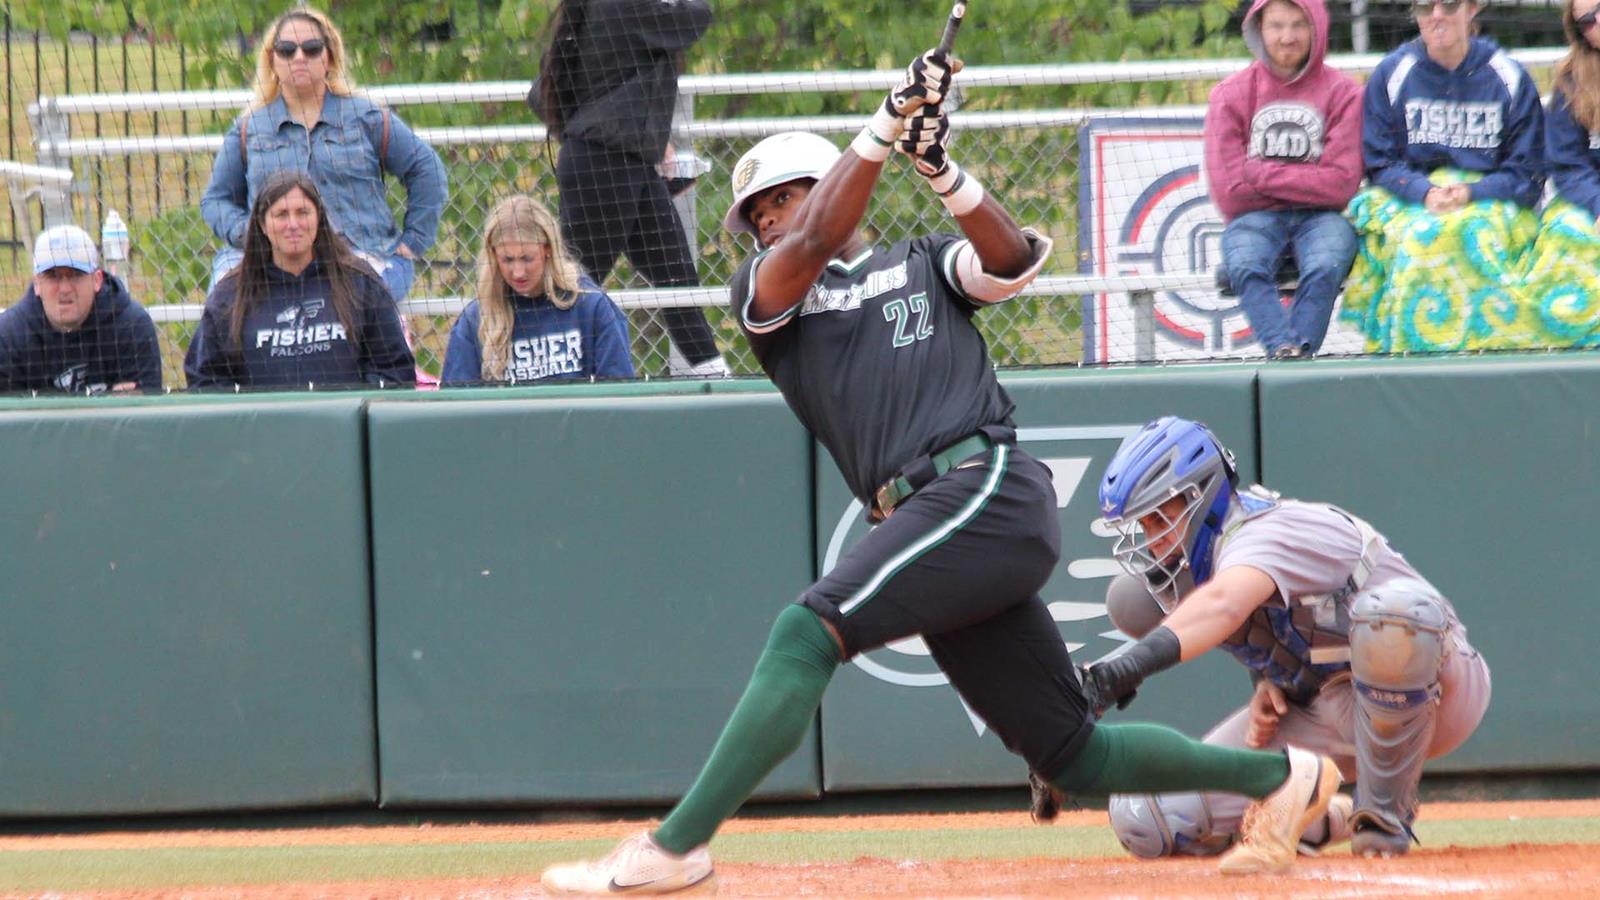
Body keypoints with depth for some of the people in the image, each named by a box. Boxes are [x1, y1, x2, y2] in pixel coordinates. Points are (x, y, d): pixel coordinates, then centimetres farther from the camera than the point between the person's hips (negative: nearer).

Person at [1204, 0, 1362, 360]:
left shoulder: (1342, 93, 1)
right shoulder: (1231, 94, 4)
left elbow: (1340, 184, -8)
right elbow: (1229, 193, -3)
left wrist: (1261, 175, -7)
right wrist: (1305, 182, -3)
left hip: (1319, 216, 0)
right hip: (1257, 217, 0)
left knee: (1326, 266, -35)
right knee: (1244, 265, -34)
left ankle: (1299, 349, -36)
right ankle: (1282, 348, -46)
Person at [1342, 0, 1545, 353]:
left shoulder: (1509, 78, 4)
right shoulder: (1391, 75, 6)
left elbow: (1527, 174, 4)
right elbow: (1380, 164, 5)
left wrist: (1471, 192, -14)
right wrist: (1426, 192, -16)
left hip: (1491, 201, -1)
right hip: (1407, 205, 1)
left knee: (1476, 235, -34)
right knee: (1421, 238, -33)